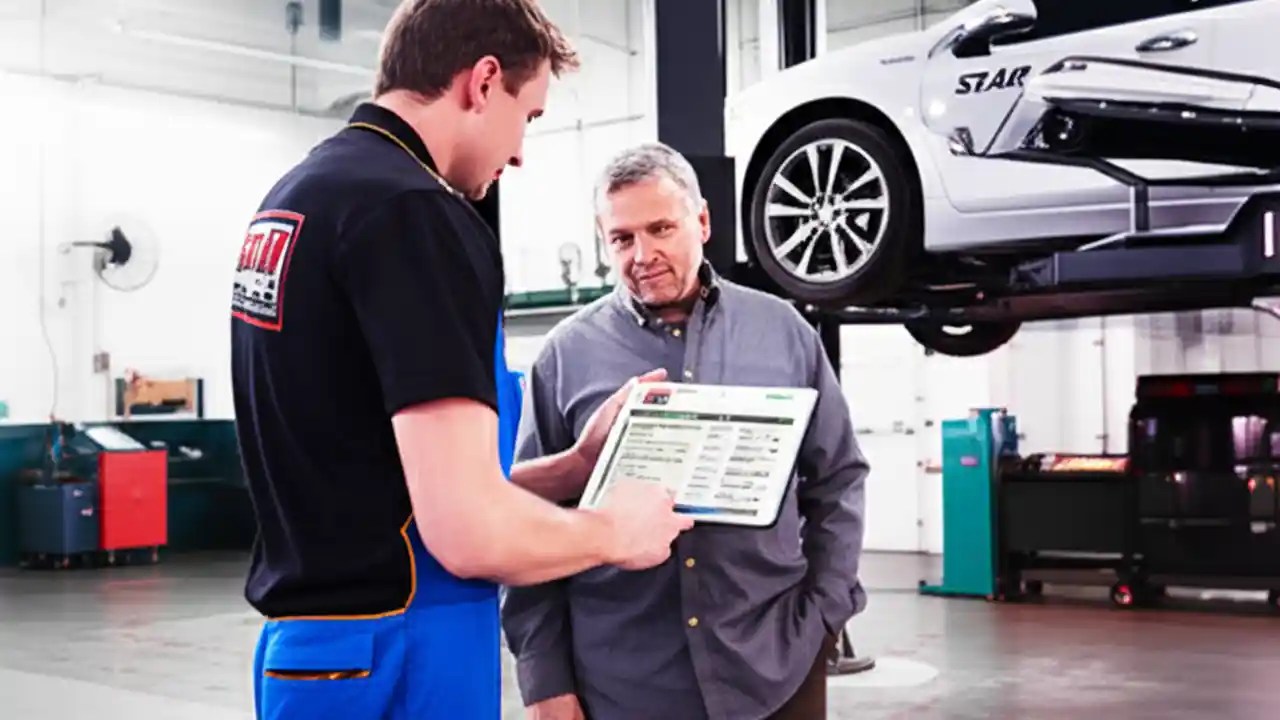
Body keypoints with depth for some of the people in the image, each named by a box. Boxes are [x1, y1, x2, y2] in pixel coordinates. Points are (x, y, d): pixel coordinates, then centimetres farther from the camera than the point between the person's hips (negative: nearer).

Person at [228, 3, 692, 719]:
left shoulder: (298, 196, 10)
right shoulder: (417, 213, -19)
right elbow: (471, 530, -24)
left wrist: (578, 464, 14)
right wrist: (615, 531, -6)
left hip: (310, 639, 9)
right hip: (396, 662, -9)